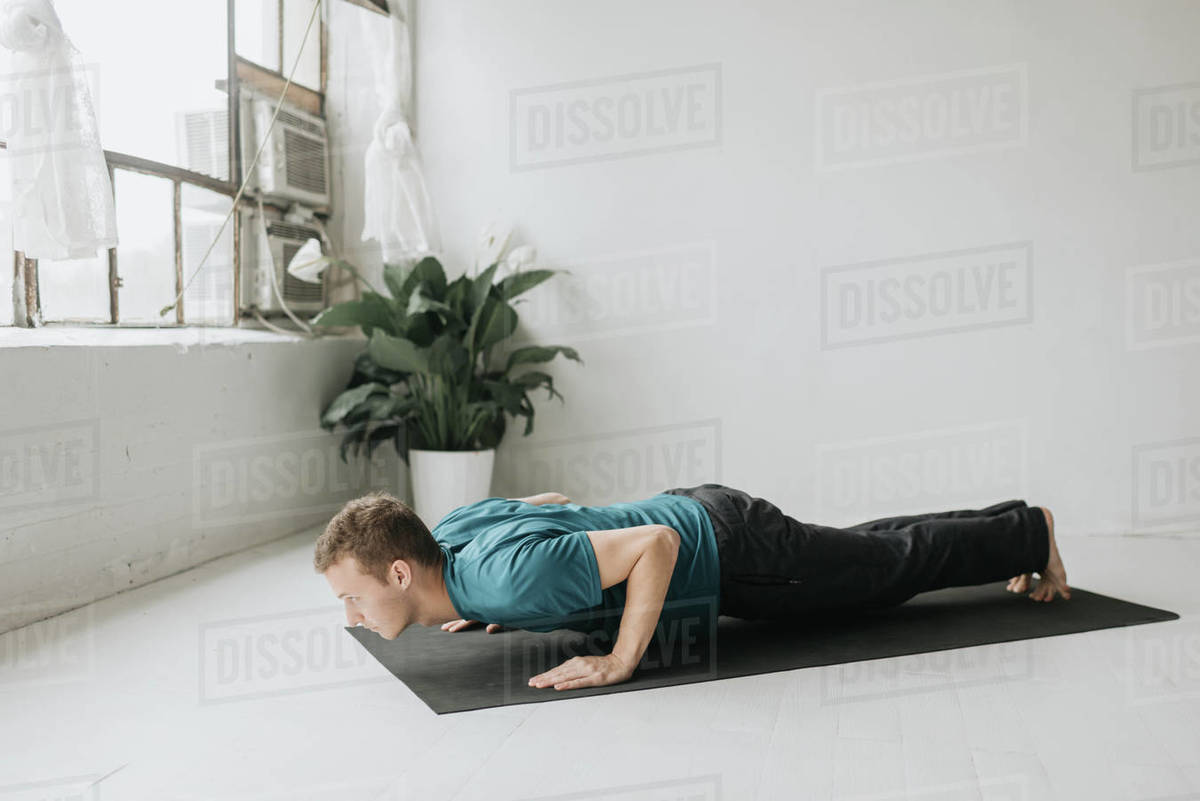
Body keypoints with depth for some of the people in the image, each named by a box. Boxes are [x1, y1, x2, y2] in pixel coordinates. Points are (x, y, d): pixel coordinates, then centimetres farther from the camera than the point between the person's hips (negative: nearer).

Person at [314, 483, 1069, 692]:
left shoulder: (508, 577, -36)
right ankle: (1014, 537, 46)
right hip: (690, 512, 8)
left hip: (725, 549, -8)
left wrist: (621, 662, -32)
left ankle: (1028, 533, 38)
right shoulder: (449, 531, -8)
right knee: (870, 557, 26)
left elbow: (654, 545, -36)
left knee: (896, 564, 15)